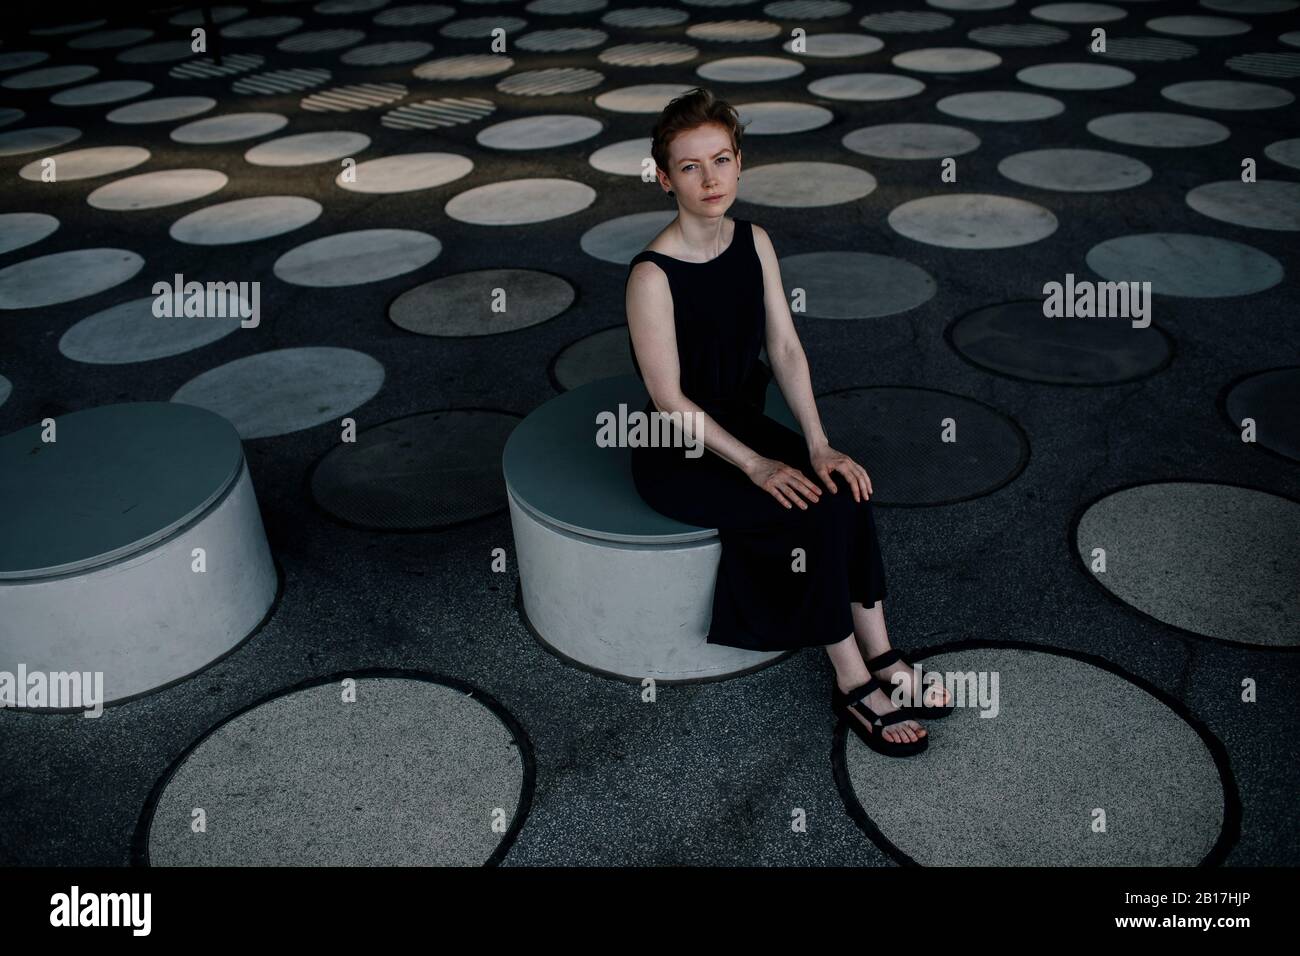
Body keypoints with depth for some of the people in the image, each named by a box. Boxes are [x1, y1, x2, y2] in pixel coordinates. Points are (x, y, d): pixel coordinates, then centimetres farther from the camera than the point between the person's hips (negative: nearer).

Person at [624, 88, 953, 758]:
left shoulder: (754, 242, -2)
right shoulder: (653, 276, -22)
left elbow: (785, 349, -1)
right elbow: (670, 399, -20)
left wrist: (817, 444, -11)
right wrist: (755, 465, -21)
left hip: (742, 420, 6)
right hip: (677, 455, -6)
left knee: (848, 490, -16)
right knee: (815, 512, -21)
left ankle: (878, 657, -2)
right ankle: (854, 684, -4)